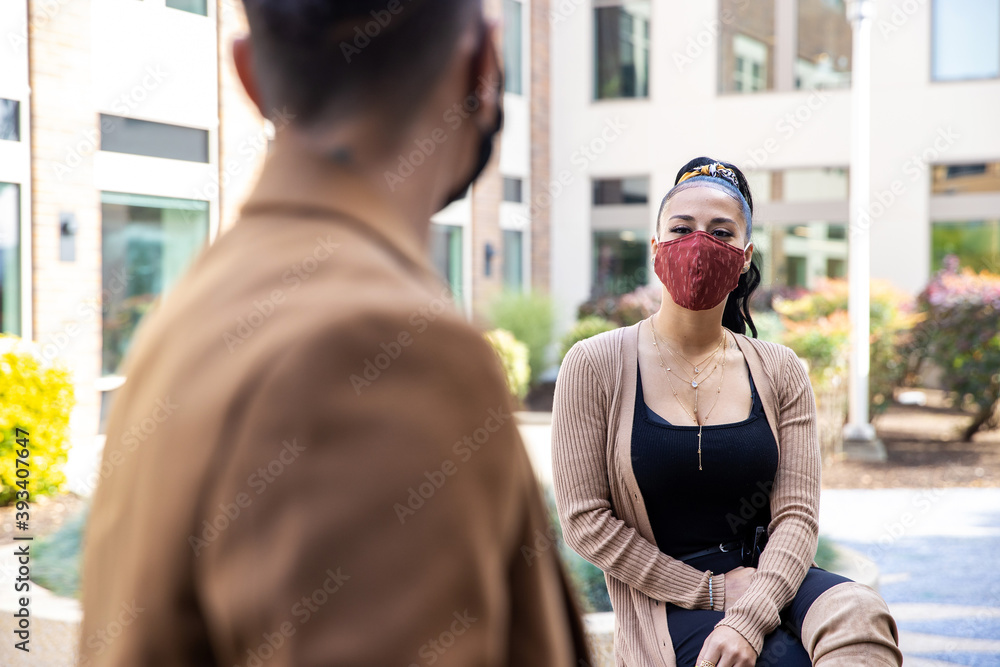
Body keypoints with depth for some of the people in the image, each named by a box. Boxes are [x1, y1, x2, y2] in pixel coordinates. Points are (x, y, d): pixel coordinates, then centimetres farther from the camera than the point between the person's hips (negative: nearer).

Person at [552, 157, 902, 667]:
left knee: (859, 616, -31)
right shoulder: (596, 366, -2)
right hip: (664, 601, -2)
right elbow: (584, 519, -5)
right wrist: (711, 591, -10)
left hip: (766, 579, 3)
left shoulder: (779, 372, 7)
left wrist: (748, 617, -21)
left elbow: (797, 514, -2)